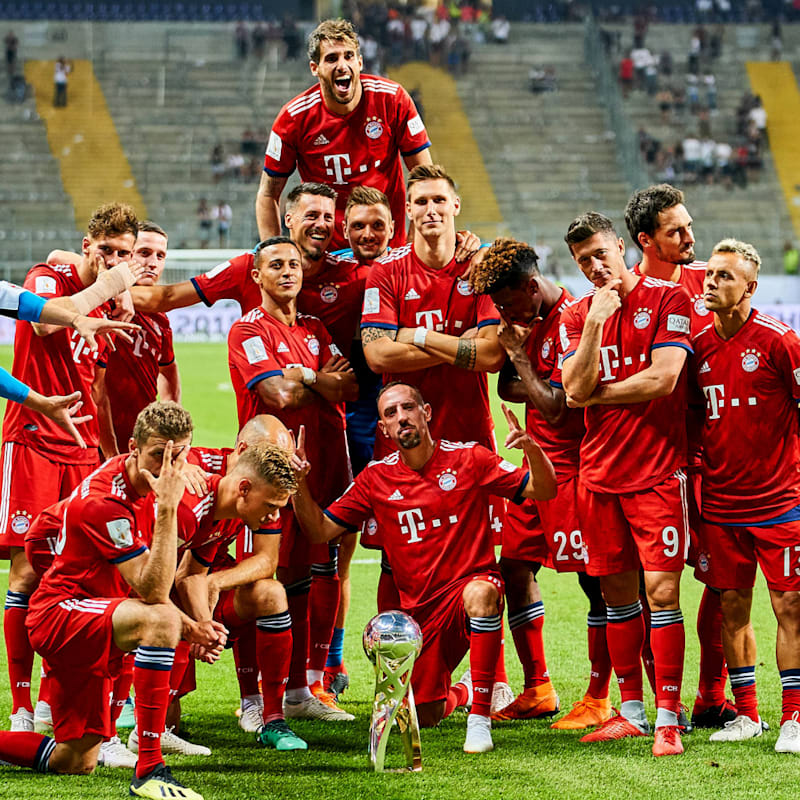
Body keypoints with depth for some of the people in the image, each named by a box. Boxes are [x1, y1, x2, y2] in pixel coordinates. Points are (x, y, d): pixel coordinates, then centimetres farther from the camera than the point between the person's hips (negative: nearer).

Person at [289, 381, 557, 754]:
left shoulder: (468, 458, -4)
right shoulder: (376, 478, 3)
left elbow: (543, 491, -6)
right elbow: (320, 530, 5)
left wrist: (532, 449, -26)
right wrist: (299, 484, -12)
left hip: (470, 581, -3)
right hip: (420, 608, 4)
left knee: (480, 594, -41)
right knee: (423, 719, 4)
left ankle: (480, 718, -34)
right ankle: (457, 693, 43)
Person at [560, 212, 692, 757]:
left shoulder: (668, 299, -2)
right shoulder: (578, 315, 10)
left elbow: (663, 378, -13)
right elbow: (575, 390, -3)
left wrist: (599, 394, -4)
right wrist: (596, 324, -11)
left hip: (658, 471, -5)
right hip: (601, 472, 5)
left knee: (662, 590, -9)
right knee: (617, 590, 9)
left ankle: (668, 719, -7)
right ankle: (632, 710, 20)